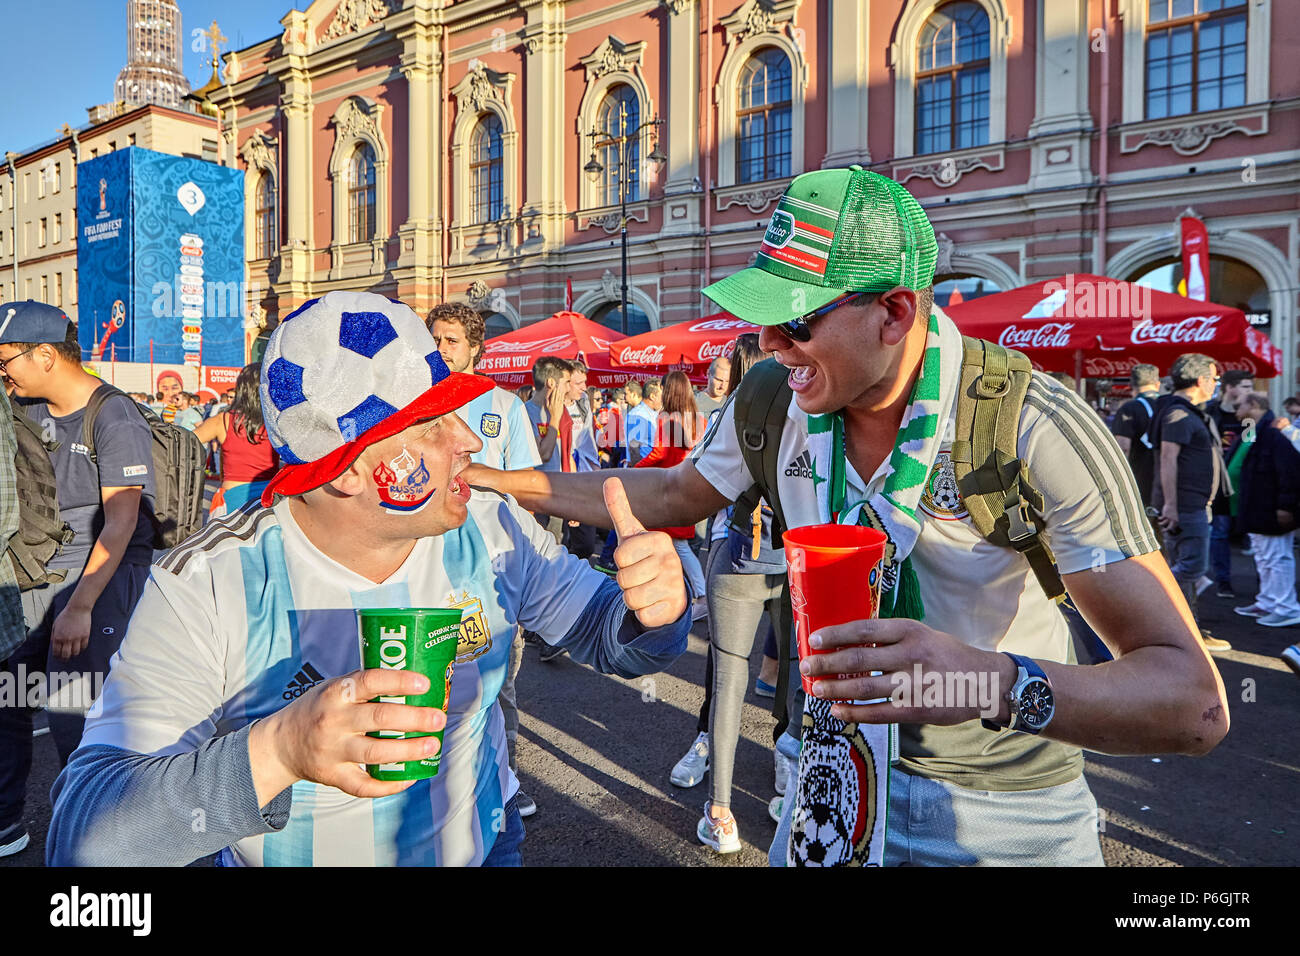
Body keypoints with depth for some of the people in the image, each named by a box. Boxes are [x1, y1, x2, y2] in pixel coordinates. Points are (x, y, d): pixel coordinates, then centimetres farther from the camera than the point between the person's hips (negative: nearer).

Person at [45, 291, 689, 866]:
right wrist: (274, 752, -38)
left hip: (484, 848, 2)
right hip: (290, 857, -2)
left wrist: (654, 610, -22)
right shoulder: (206, 586, -18)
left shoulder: (490, 531, -8)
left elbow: (610, 635, 0)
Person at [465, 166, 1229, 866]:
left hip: (1008, 817, -3)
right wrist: (488, 479, 2)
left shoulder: (1040, 430, -27)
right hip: (844, 779, 4)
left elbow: (1197, 703, -29)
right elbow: (670, 497, 6)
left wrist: (997, 682, -48)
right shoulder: (773, 402, -12)